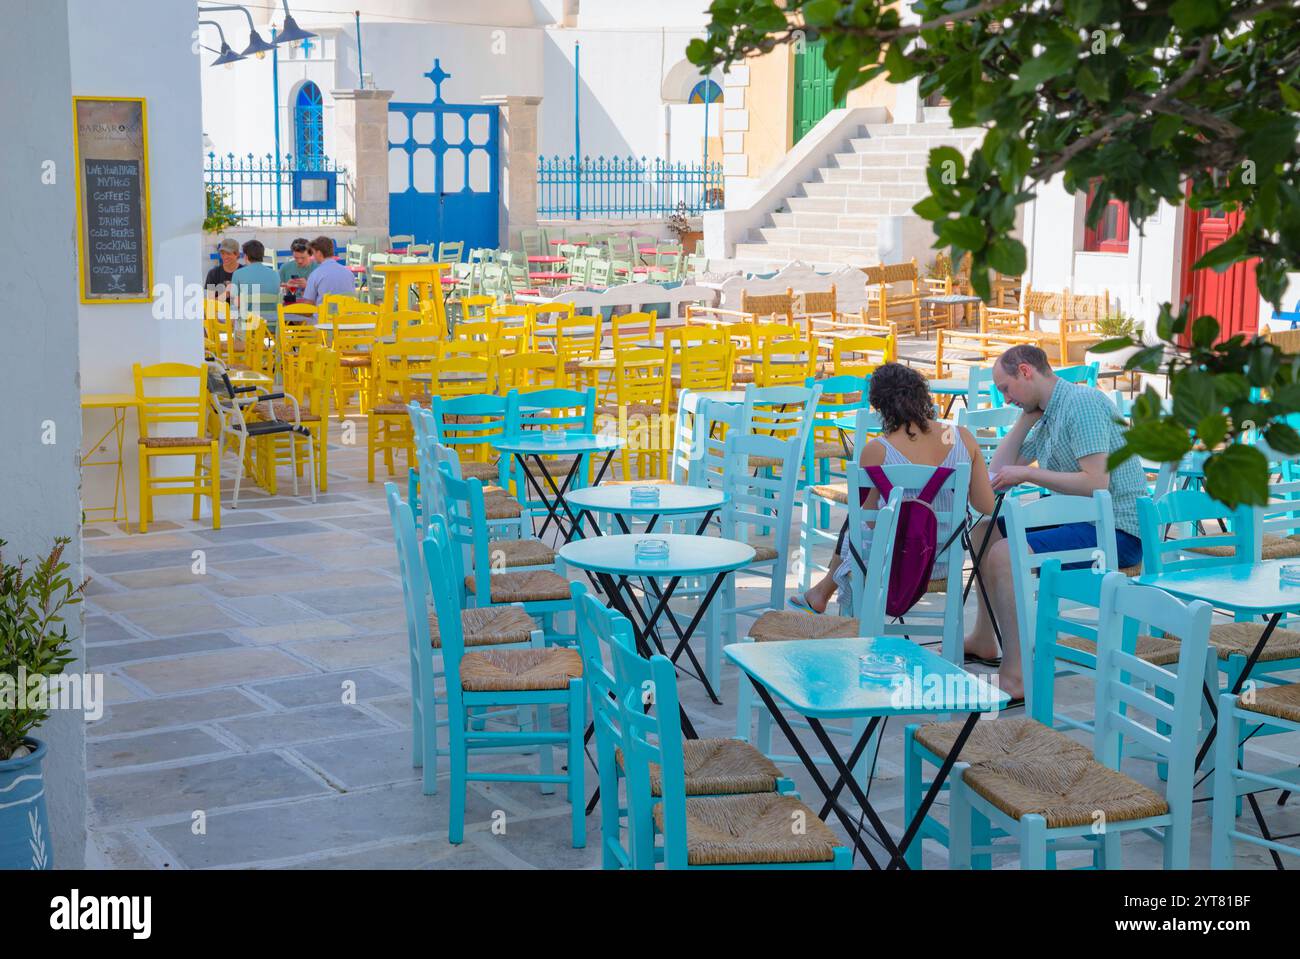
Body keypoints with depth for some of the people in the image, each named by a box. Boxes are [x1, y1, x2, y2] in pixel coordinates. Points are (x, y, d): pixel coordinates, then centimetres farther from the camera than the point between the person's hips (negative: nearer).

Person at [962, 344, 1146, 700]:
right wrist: (1026, 417, 11)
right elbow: (998, 473, 17)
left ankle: (1015, 677, -27)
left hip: (1116, 530, -10)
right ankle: (984, 638, 24)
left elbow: (1096, 483, -25)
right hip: (1075, 520, 10)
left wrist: (1027, 473, -18)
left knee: (1004, 554, -27)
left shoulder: (1082, 402, -15)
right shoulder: (1048, 414, 15)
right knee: (984, 530, 18)